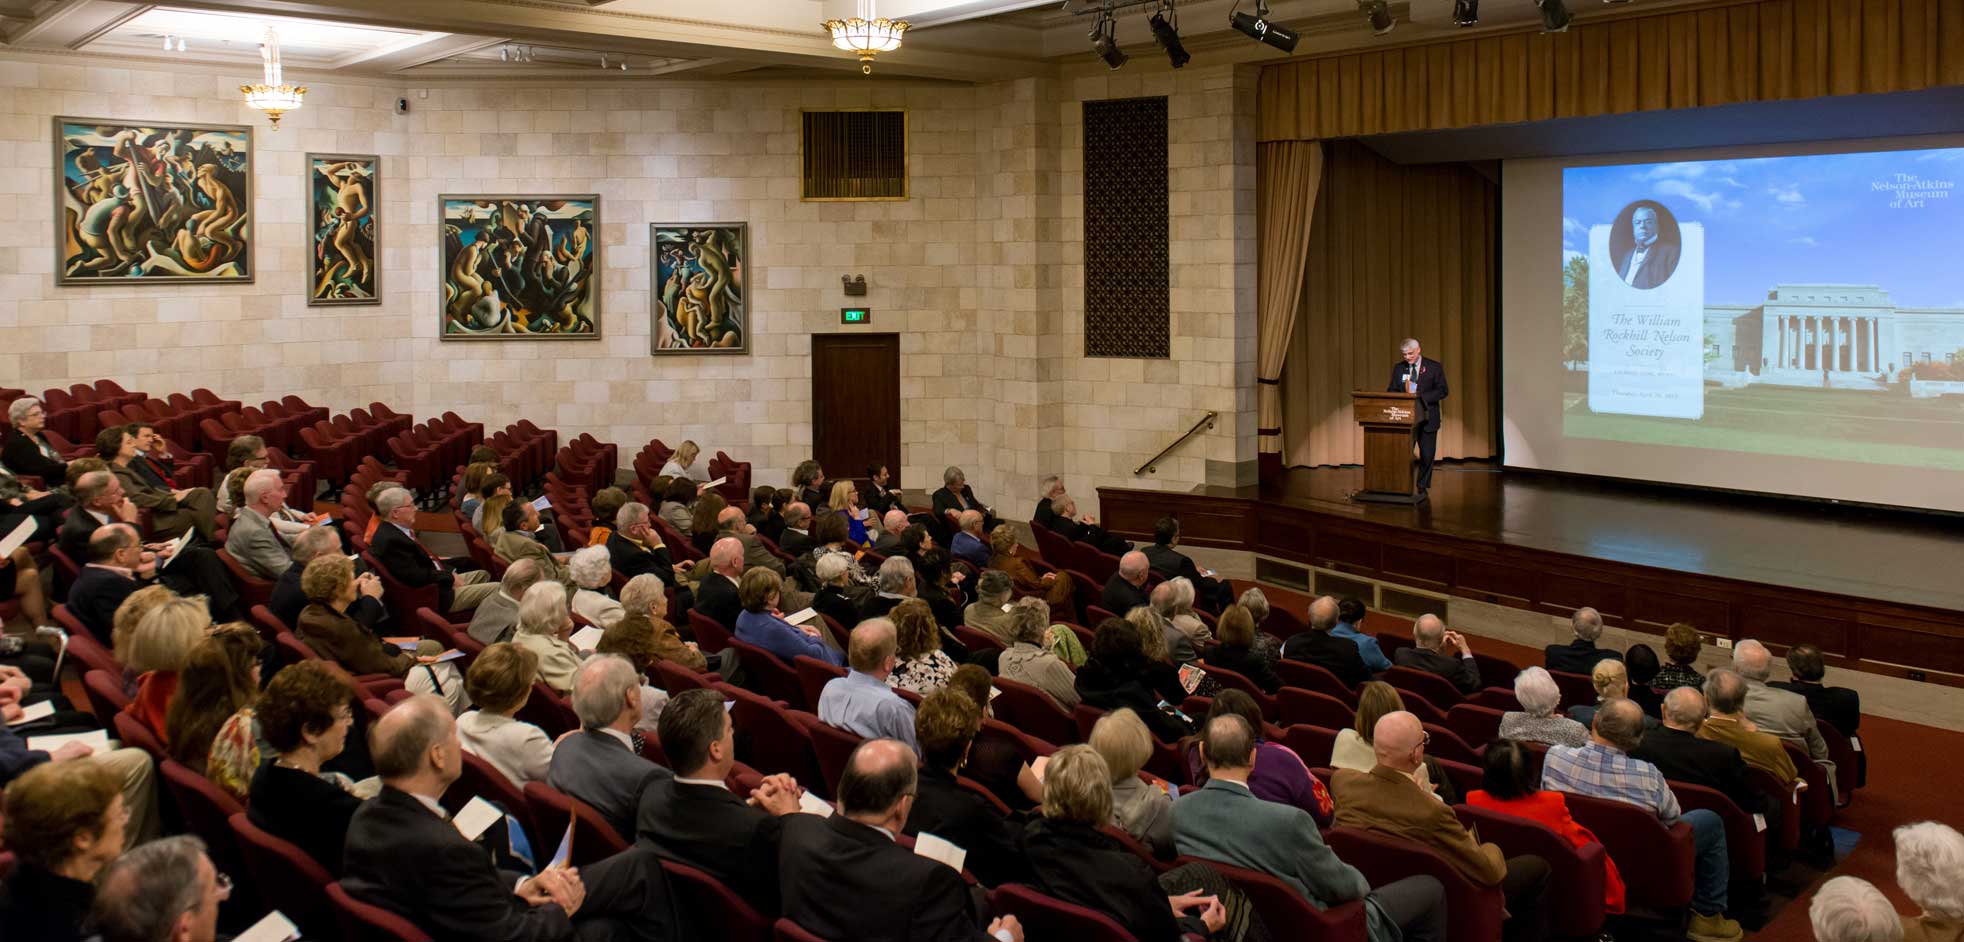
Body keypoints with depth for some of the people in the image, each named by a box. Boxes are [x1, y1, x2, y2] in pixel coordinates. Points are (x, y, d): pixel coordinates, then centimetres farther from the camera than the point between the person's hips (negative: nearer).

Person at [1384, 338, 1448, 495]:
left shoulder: (1434, 367, -2)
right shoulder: (1398, 368, 7)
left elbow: (1443, 391, -8)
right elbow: (1391, 391, 10)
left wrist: (1421, 398, -21)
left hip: (1427, 419, -2)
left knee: (1427, 455, 3)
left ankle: (1422, 487, 16)